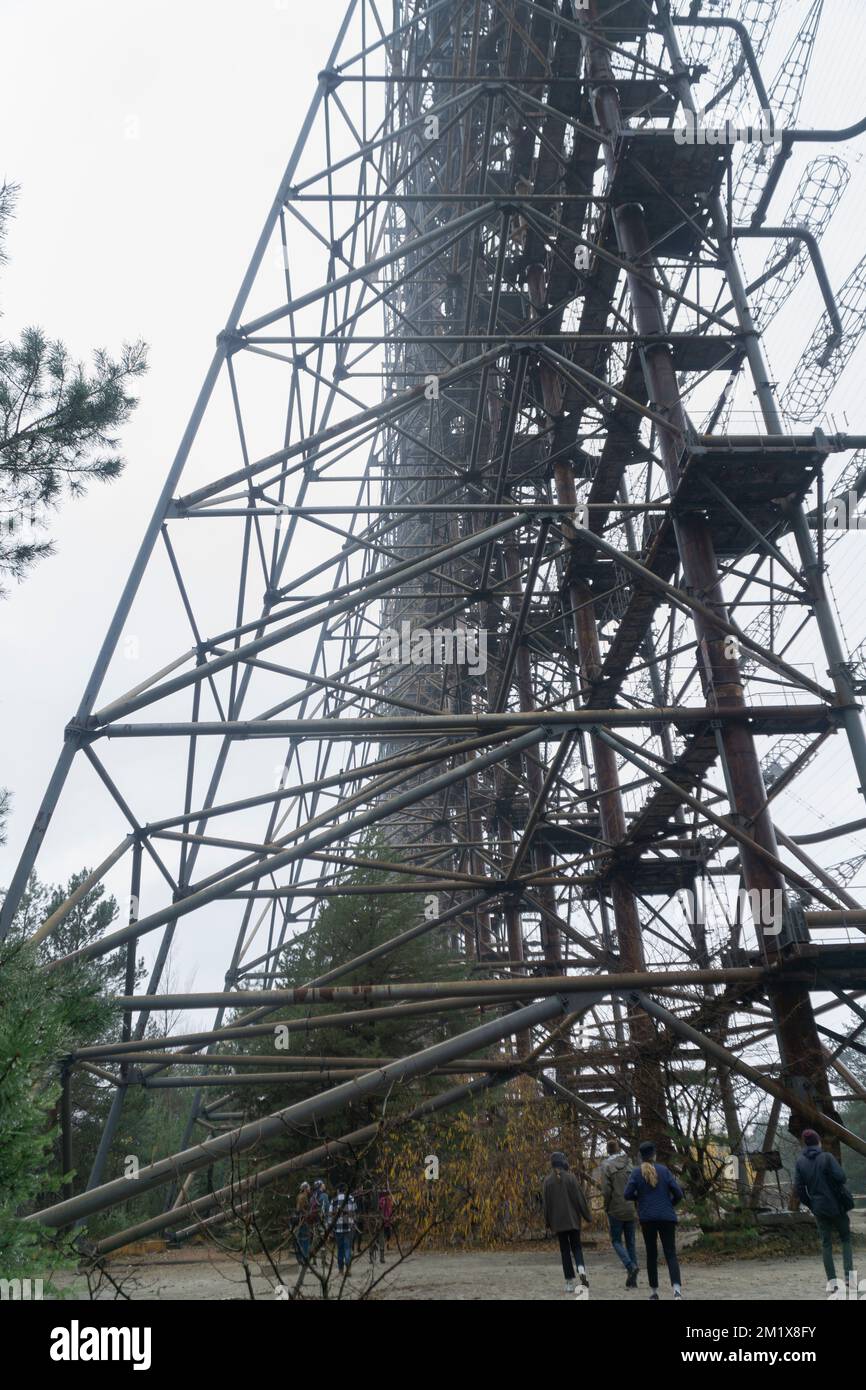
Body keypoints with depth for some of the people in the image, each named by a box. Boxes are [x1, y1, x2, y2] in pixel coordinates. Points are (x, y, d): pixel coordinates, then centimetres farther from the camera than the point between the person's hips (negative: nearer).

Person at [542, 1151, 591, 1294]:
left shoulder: (548, 1180, -3)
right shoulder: (571, 1177, -8)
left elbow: (546, 1203, 1)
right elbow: (580, 1197, -6)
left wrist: (547, 1222, 10)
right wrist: (587, 1216, 4)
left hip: (557, 1221, 1)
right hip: (573, 1219, -1)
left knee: (565, 1249, 10)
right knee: (576, 1246, 13)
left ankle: (569, 1282, 6)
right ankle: (581, 1269, -14)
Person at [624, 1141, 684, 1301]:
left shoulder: (636, 1172, 0)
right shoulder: (664, 1170, 3)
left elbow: (627, 1195, -6)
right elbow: (678, 1193, 0)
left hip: (647, 1218, 0)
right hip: (667, 1217, 0)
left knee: (651, 1254, 13)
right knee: (670, 1253, -1)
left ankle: (654, 1291, 15)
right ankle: (677, 1288, -22)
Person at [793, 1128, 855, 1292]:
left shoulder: (800, 1162, -2)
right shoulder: (827, 1157, -12)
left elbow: (798, 1189, -4)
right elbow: (840, 1177, -21)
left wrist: (810, 1204, 10)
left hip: (819, 1208, 2)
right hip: (837, 1205, -2)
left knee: (826, 1243, 11)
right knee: (846, 1239, 15)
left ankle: (831, 1281, 8)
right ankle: (849, 1275, 4)